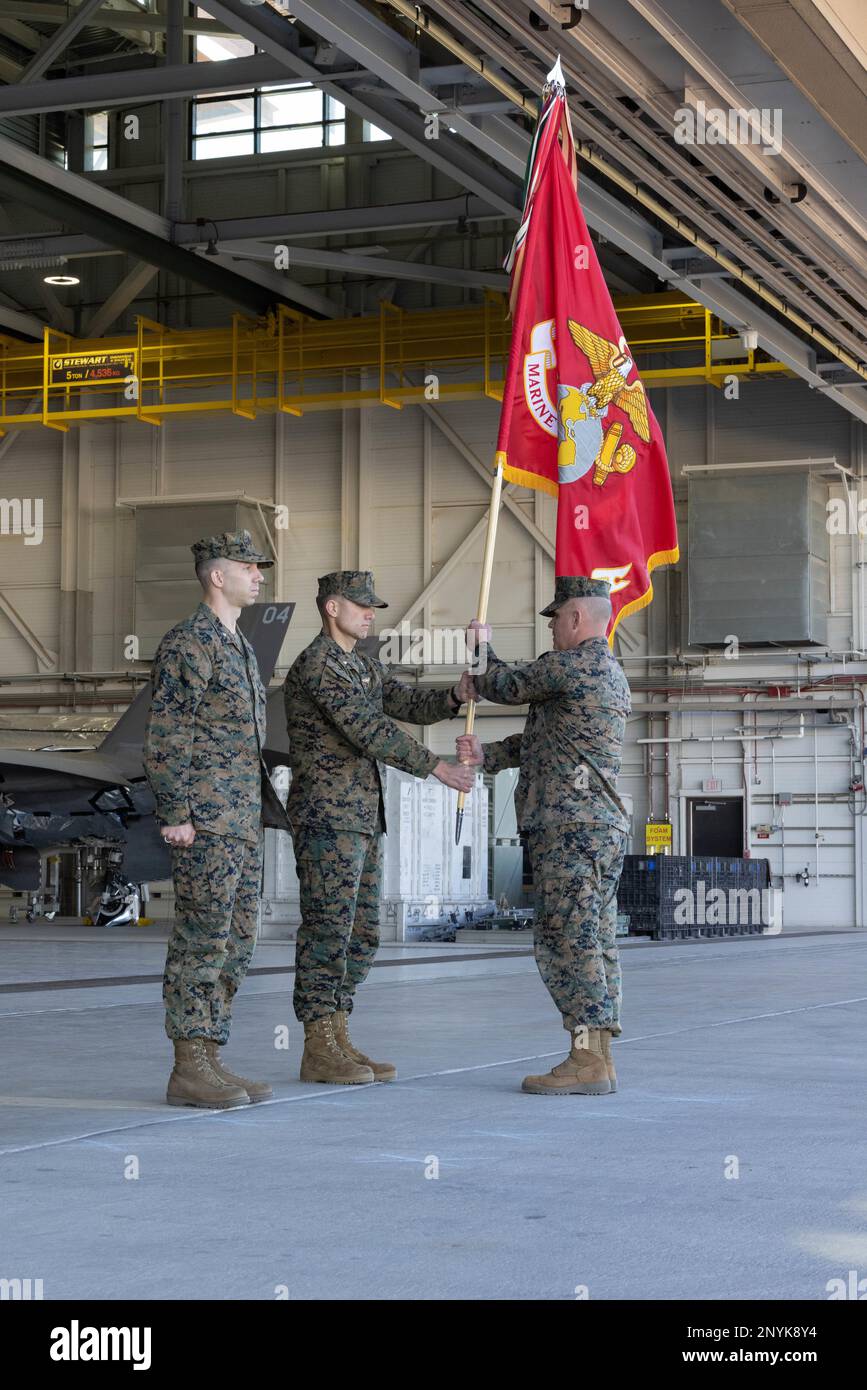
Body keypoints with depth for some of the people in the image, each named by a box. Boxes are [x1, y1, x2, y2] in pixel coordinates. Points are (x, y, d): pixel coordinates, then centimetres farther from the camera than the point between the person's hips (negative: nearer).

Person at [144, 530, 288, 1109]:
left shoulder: (240, 646, 19)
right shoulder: (188, 642, -9)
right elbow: (164, 736, -14)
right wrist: (176, 815, -18)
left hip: (243, 821, 9)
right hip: (205, 821, -9)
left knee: (237, 943, 9)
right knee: (202, 940, -7)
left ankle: (209, 1060, 15)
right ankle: (189, 1070, -2)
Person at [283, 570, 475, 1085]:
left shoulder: (365, 668, 19)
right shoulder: (316, 664, -13)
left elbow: (411, 705, 11)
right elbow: (368, 729, -21)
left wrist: (455, 696, -10)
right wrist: (436, 767, -21)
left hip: (362, 820, 10)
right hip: (327, 816, -10)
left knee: (361, 936, 9)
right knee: (327, 932, -8)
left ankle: (337, 1041, 12)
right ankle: (318, 1052, -4)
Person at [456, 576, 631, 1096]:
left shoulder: (570, 666, -12)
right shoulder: (610, 673, 21)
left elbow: (506, 686, 3)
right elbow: (543, 740, 22)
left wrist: (482, 648, 22)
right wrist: (486, 756, 12)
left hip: (571, 828, -10)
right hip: (604, 824, 10)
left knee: (567, 940, -9)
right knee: (595, 941, 9)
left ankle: (587, 1062, -10)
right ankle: (599, 1059, 11)